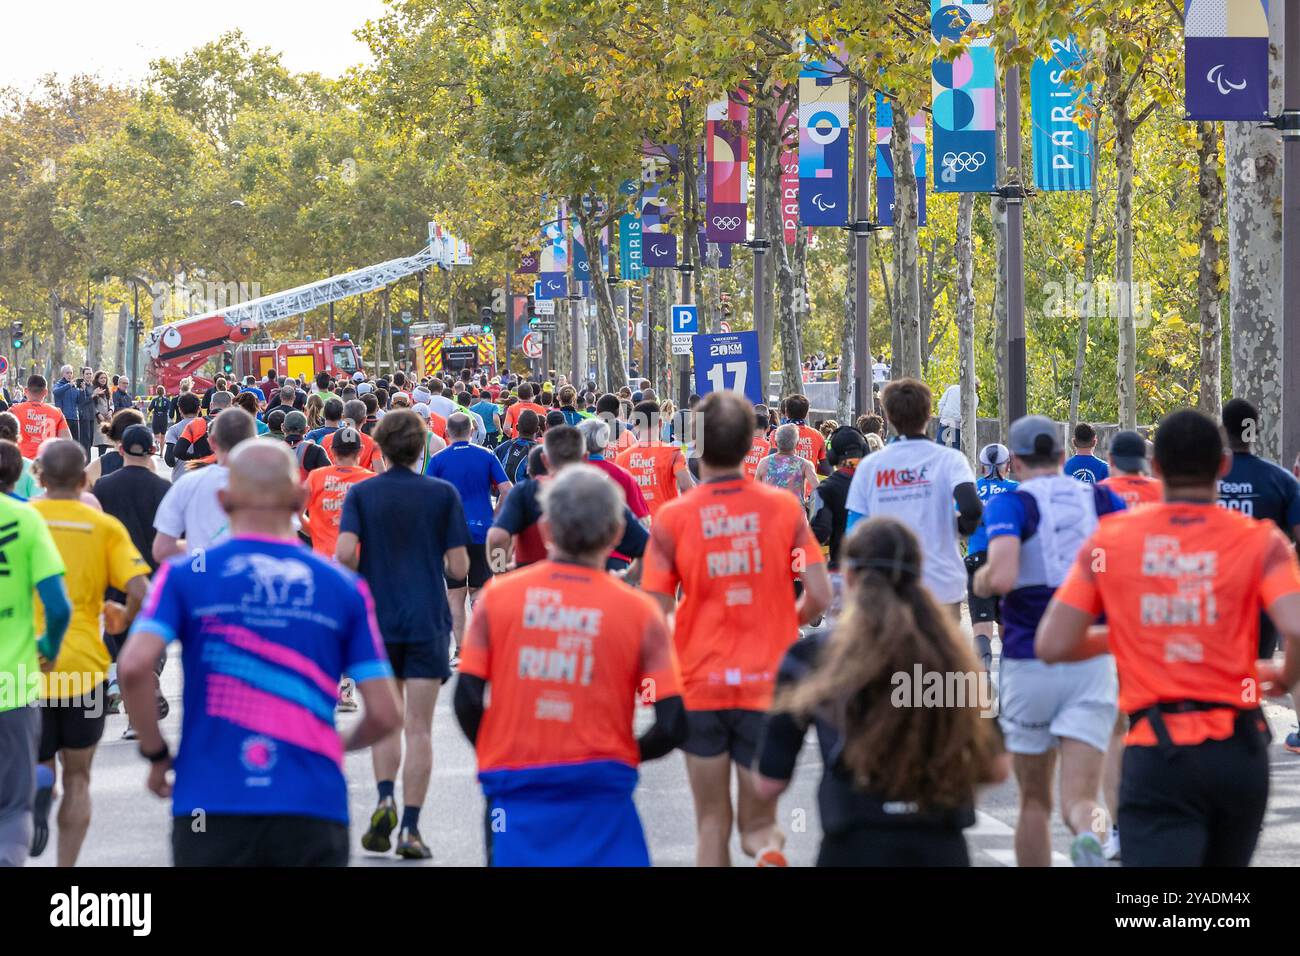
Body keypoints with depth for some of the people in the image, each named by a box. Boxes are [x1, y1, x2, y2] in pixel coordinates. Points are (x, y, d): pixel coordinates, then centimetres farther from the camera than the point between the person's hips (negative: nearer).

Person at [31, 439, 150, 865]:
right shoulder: (105, 526, -1)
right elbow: (141, 592, -10)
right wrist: (122, 618, 11)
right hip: (83, 666, 0)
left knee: (38, 765, 17)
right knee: (77, 779, 14)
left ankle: (39, 784, -15)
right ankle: (66, 867, 9)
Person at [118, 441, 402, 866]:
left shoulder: (184, 576, 1)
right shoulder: (345, 587, 4)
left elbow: (135, 665, -14)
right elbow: (385, 714, 1)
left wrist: (156, 754, 2)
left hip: (210, 804, 0)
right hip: (314, 809, 0)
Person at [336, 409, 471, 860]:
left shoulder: (361, 493, 0)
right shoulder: (443, 494, -1)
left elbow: (345, 553, -14)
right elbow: (459, 568, -4)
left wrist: (364, 575, 6)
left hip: (376, 620, 1)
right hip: (428, 621, -1)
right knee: (419, 728, 2)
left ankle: (386, 799, -5)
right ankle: (410, 828, -3)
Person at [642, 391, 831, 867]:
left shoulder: (673, 517, -7)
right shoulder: (783, 507, -4)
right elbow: (819, 596, -5)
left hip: (700, 686, -1)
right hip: (767, 686, 1)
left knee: (712, 823, 13)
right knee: (759, 822, 12)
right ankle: (768, 850, -22)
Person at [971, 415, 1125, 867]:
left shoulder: (1011, 504, -5)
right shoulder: (1102, 500, 8)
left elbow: (1001, 576, -21)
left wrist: (980, 581, 2)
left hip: (1029, 664, -2)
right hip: (1092, 664, 2)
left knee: (1034, 800, 15)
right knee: (1079, 800, -6)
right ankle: (1090, 836, -40)